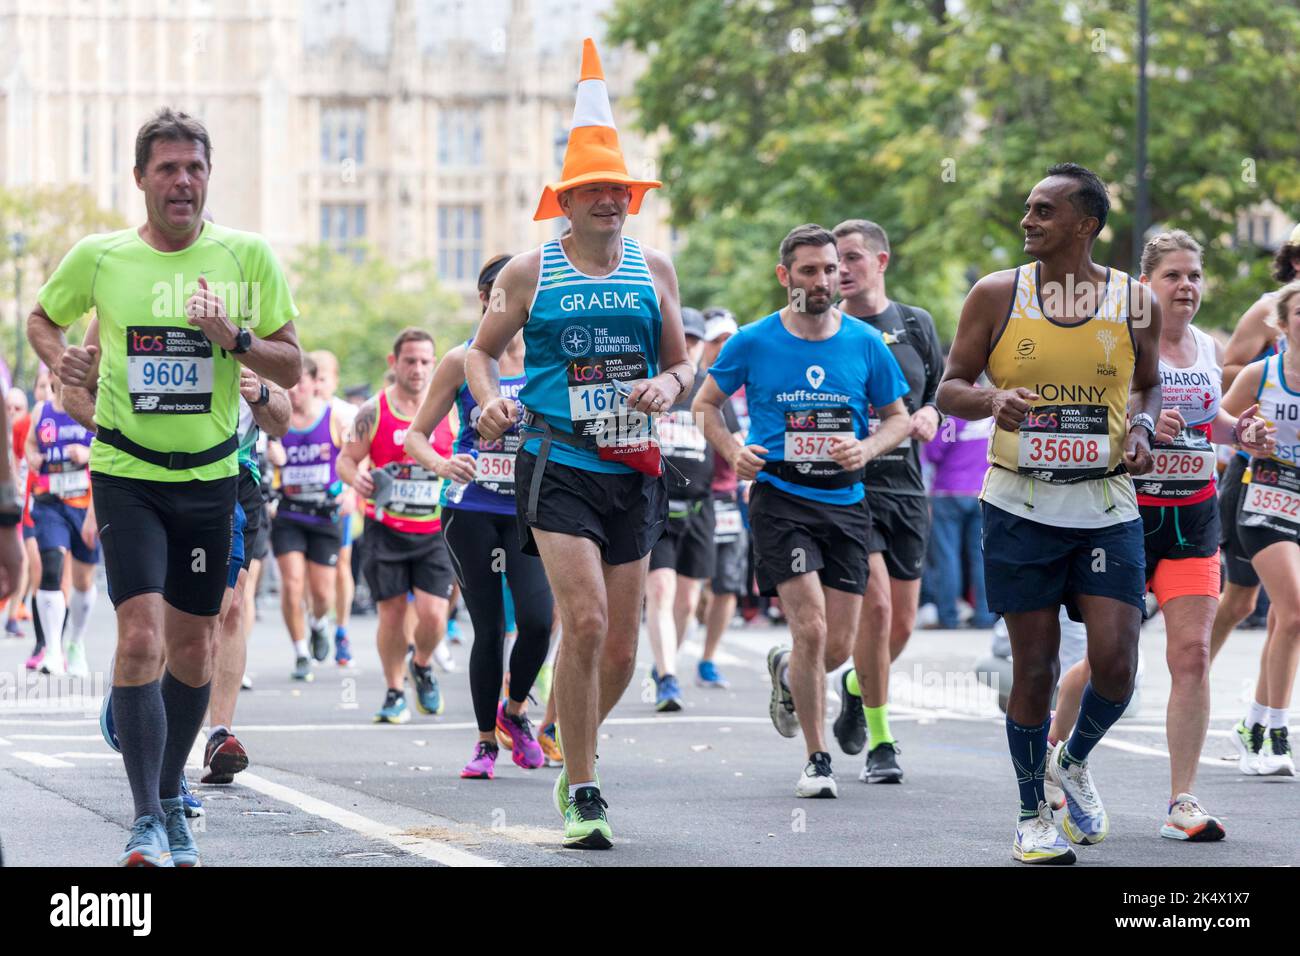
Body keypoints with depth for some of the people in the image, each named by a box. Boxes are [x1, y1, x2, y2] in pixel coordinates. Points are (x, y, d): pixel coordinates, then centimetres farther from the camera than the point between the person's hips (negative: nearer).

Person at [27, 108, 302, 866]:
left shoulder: (247, 256, -2)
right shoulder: (99, 257, -2)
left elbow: (292, 366, 1)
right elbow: (42, 319, 17)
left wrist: (235, 339, -18)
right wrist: (63, 360, -4)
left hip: (210, 474, 2)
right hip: (126, 473, -2)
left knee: (194, 646, 10)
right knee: (141, 635, -16)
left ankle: (172, 797, 31)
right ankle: (147, 820, -13)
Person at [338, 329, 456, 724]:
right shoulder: (373, 412, -2)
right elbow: (346, 459, 3)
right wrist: (356, 477, -19)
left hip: (434, 532, 0)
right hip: (386, 529, 0)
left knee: (433, 614, -10)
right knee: (392, 613, 0)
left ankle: (422, 665, 22)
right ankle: (395, 693, 18)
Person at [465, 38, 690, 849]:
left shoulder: (653, 269, 9)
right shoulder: (530, 273, 2)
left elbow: (684, 363, 16)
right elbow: (483, 350, 13)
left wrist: (669, 386, -7)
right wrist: (492, 400, -7)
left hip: (634, 472, 3)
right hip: (557, 468, -3)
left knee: (620, 648, 6)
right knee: (585, 620, -19)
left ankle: (571, 750, 33)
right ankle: (583, 791, -9)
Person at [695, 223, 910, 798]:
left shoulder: (865, 343, 4)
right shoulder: (753, 342, -1)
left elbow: (898, 416, 13)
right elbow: (705, 403, 11)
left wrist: (867, 449, -7)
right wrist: (733, 451, -7)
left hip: (845, 502, 3)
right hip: (780, 498, -3)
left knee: (838, 648, 2)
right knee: (811, 629, -17)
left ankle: (786, 673, 40)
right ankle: (817, 759, -2)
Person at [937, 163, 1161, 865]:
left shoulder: (1135, 302, 3)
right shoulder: (997, 295, -1)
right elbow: (949, 390, 4)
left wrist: (1141, 427, -2)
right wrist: (991, 399, -18)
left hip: (1107, 509, 1)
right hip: (1021, 509, -1)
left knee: (1115, 665, -9)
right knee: (1034, 668, 1)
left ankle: (1074, 762, 22)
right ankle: (1033, 814, 19)